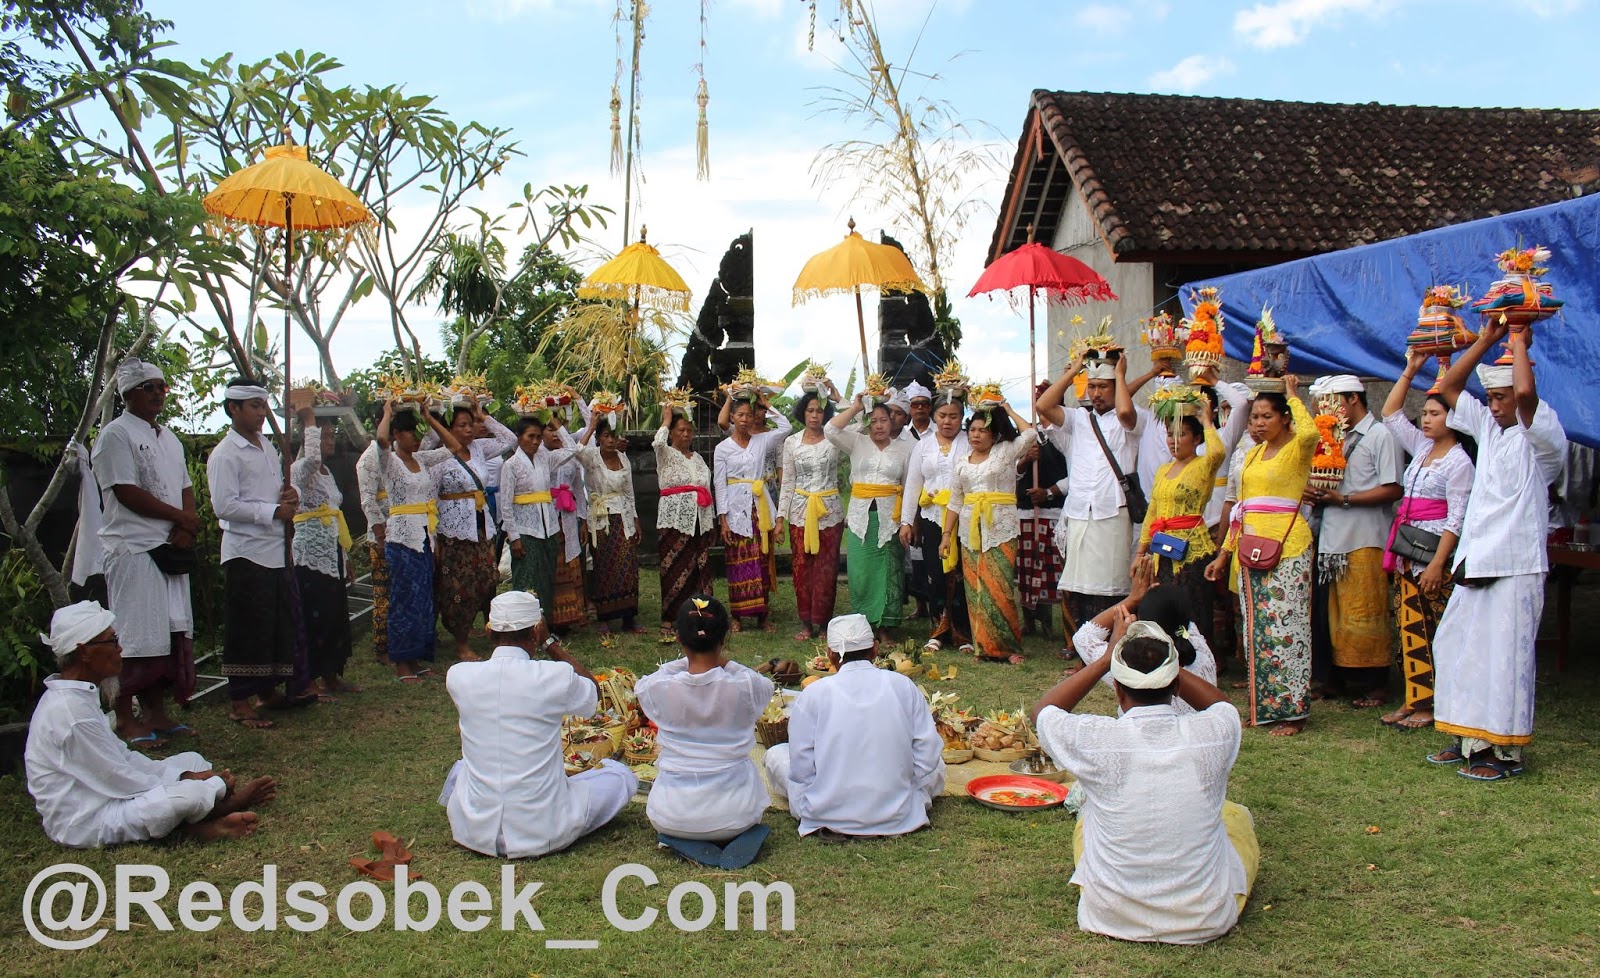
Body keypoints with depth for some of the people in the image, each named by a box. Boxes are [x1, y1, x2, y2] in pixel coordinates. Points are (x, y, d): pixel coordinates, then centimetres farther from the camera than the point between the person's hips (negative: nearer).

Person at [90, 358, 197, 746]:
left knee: (171, 632, 10)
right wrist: (182, 517, -9)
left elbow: (185, 489, 17)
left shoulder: (168, 437, 18)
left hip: (171, 549, 8)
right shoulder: (116, 435, -7)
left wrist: (185, 529, -2)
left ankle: (156, 713, 19)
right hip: (134, 549, -8)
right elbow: (127, 493, -15)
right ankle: (125, 720, 2)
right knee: (135, 636, -7)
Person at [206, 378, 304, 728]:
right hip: (245, 551, -8)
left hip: (276, 550, 8)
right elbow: (225, 505, -18)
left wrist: (291, 496, 4)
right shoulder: (225, 453, -10)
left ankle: (268, 690, 25)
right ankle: (239, 702, 4)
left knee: (282, 623, 13)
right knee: (247, 629, -4)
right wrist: (273, 511, -19)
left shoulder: (268, 447, 16)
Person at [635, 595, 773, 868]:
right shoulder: (746, 686, -16)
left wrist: (686, 660, 7)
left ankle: (686, 842, 8)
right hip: (736, 812, 0)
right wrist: (724, 663, 4)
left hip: (673, 816, 0)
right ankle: (734, 838, 9)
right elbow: (765, 685, 10)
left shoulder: (659, 688, -15)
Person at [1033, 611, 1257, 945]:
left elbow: (1043, 710, 6)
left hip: (1111, 916, -1)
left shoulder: (1095, 740, -19)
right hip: (1205, 921, 1)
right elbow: (1219, 703, 13)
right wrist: (1160, 657, 6)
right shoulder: (1215, 733, -15)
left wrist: (1108, 658, 3)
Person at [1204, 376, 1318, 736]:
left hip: (1286, 546, -7)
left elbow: (1310, 432, -28)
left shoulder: (1296, 450, -3)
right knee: (1256, 627, 9)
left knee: (1284, 625, -7)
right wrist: (1224, 553, 18)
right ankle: (1263, 705, 17)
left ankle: (1292, 710, -1)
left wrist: (1292, 396, -11)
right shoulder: (1253, 454, 18)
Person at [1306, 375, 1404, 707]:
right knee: (1332, 612, 8)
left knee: (1364, 614, -4)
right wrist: (1319, 494, 1)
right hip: (1333, 539, 7)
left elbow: (1393, 490, -13)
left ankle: (1376, 685, 5)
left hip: (1365, 540, -7)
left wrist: (1343, 499, -16)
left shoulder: (1380, 436, -5)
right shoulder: (1339, 437, 18)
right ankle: (1339, 677, 17)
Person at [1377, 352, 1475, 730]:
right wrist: (1410, 371, 10)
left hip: (1434, 551, -8)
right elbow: (1391, 414, 18)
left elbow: (1457, 519, -14)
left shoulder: (1459, 461, -9)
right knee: (1410, 626, 8)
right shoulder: (1421, 447, 12)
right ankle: (1414, 700, 14)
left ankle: (1433, 706, 2)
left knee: (1433, 630, -4)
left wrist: (1438, 563, -19)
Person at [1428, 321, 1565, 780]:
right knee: (1456, 647, 9)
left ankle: (1505, 752, 2)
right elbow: (1448, 387, 18)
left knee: (1505, 656, -5)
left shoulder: (1542, 435, -7)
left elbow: (1526, 390, -27)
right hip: (1476, 561, 8)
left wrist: (1519, 341, -12)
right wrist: (1486, 341, 10)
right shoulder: (1488, 427, 14)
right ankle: (1469, 739, 19)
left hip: (1515, 565, -8)